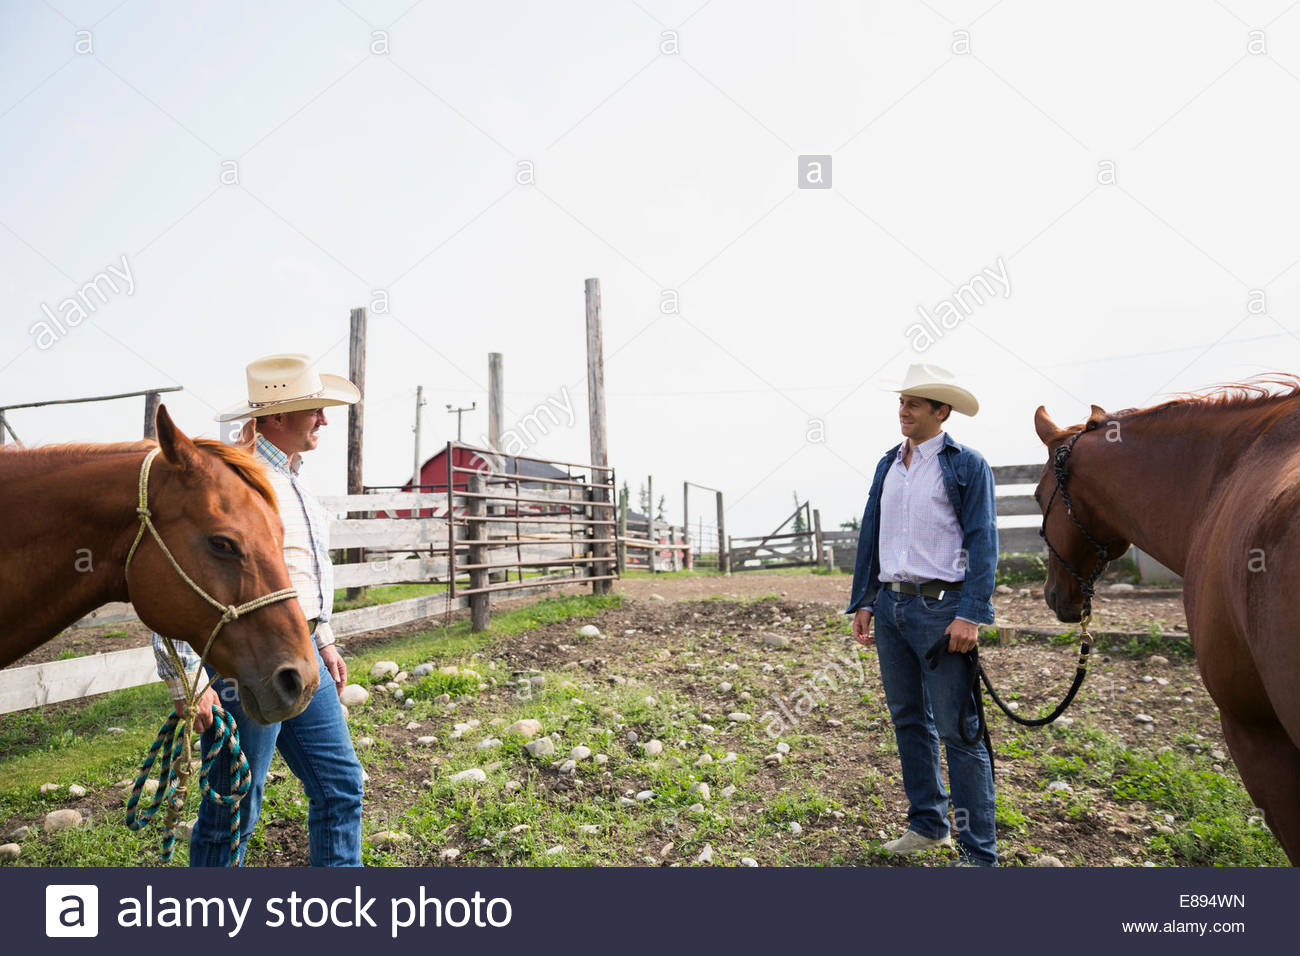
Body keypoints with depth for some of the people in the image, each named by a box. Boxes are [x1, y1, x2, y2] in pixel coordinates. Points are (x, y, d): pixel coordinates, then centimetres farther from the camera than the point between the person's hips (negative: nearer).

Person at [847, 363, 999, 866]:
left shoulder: (967, 465, -4)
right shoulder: (888, 465, 13)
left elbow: (982, 542, -9)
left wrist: (971, 615, -18)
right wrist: (862, 602, 9)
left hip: (940, 607, -6)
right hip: (890, 606, 6)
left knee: (958, 730, -2)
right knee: (907, 719, 15)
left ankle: (979, 851, 9)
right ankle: (927, 823, 31)